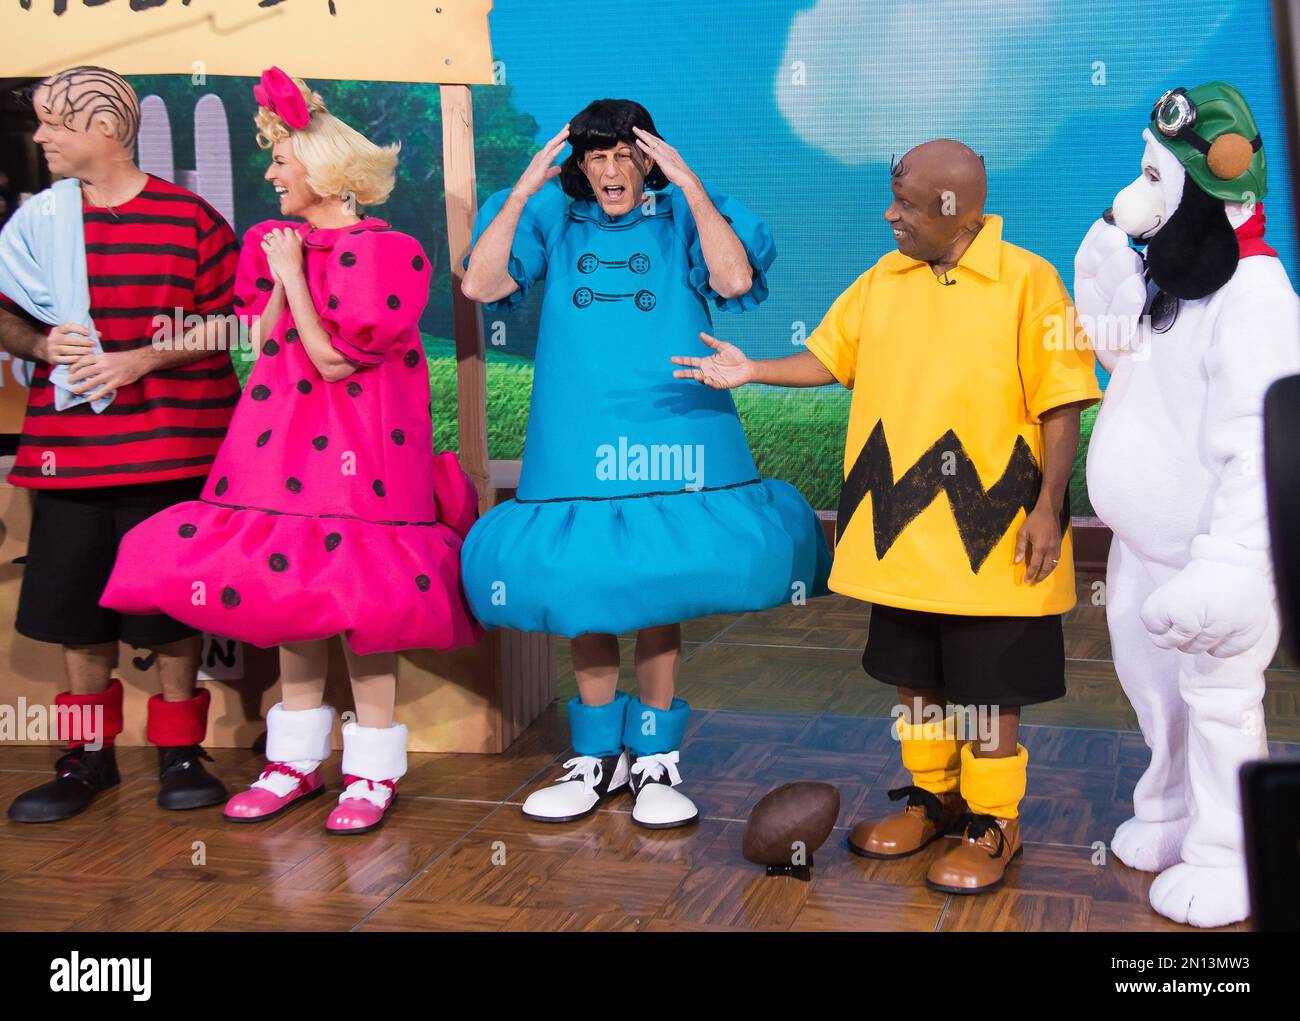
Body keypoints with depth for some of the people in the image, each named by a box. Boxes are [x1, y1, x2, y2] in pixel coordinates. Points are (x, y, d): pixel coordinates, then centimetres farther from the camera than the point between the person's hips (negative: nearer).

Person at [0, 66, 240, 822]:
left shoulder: (189, 219, -4)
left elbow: (231, 325, -4)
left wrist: (140, 360, -14)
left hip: (168, 447, -4)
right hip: (67, 446, 4)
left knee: (173, 614, 4)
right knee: (74, 608, 8)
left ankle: (181, 752, 20)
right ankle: (89, 757, 23)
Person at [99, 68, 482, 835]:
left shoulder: (382, 254, -8)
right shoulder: (280, 245, 13)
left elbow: (334, 360, -14)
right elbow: (266, 348, 9)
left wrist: (293, 277, -10)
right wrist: (279, 278, -1)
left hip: (360, 447, -7)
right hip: (286, 441, 7)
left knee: (356, 597, -5)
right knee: (292, 595, 7)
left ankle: (375, 770, 7)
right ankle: (298, 761, 18)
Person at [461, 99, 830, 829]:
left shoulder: (681, 219, 5)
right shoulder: (555, 222, 9)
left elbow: (735, 281, -12)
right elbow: (480, 285, -3)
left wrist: (691, 187, -13)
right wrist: (524, 191, -8)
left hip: (670, 438, -2)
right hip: (577, 441, 2)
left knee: (657, 596, 3)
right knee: (583, 592, 7)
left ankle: (656, 760, 18)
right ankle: (599, 760, 23)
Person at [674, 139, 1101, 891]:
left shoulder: (1028, 282, -10)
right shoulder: (883, 280, 7)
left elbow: (1061, 405, -10)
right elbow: (828, 357, 15)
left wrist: (1049, 505, -15)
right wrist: (749, 370, 3)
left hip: (987, 537, -5)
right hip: (900, 532, 6)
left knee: (988, 689, 5)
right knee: (913, 676, 17)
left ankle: (993, 827, 22)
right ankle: (933, 800, 35)